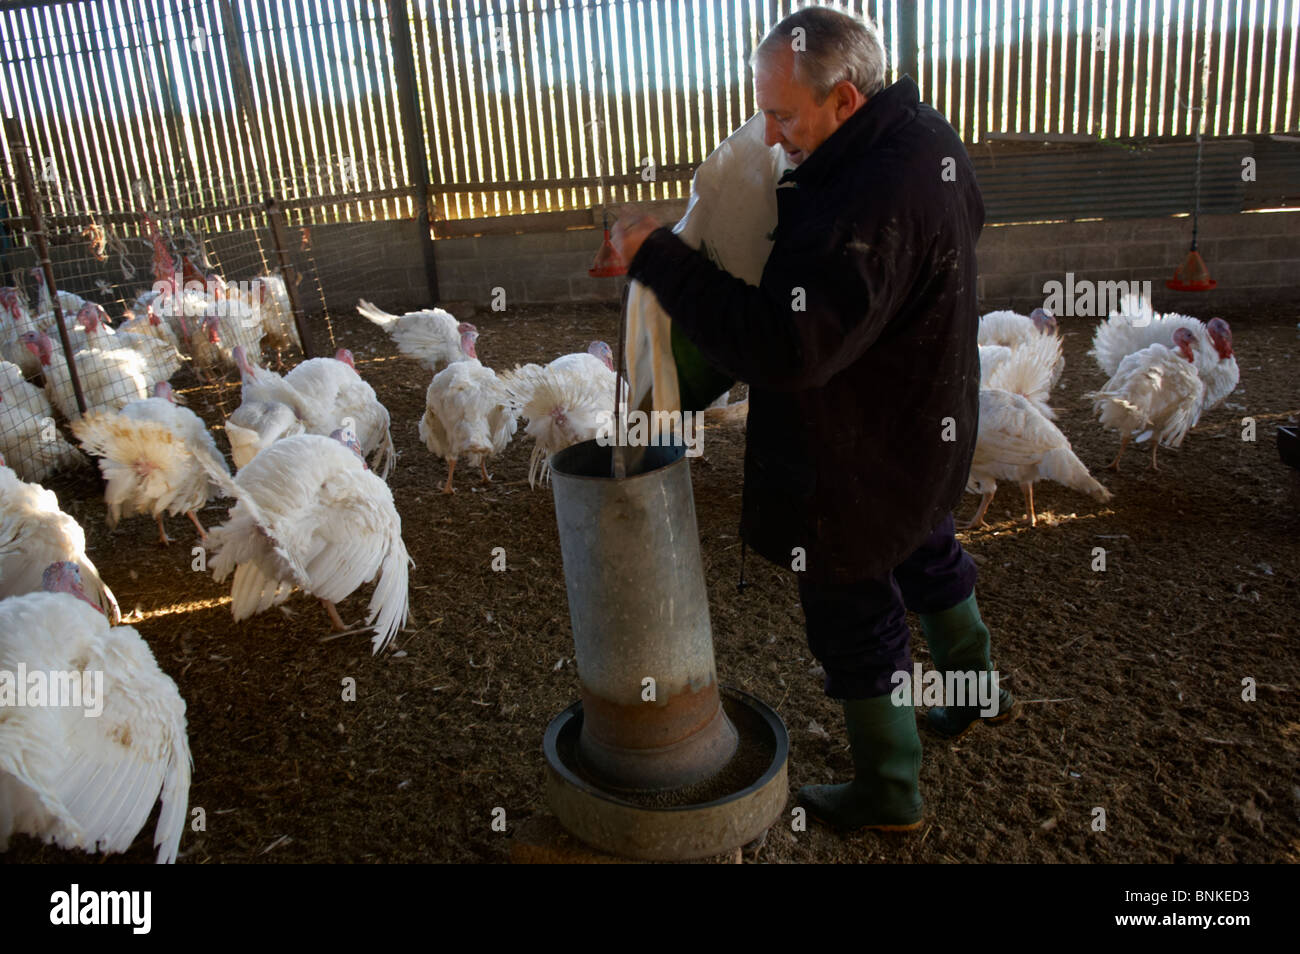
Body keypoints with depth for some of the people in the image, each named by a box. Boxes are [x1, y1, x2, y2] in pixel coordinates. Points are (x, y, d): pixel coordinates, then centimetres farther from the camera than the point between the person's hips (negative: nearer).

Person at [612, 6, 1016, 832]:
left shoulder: (871, 206, -35)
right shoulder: (923, 136, -2)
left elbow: (786, 347, -39)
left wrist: (658, 257, -31)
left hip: (858, 461, -10)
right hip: (924, 431, 10)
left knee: (853, 619, 9)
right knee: (928, 559, 30)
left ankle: (888, 795, 30)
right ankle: (978, 692, 55)